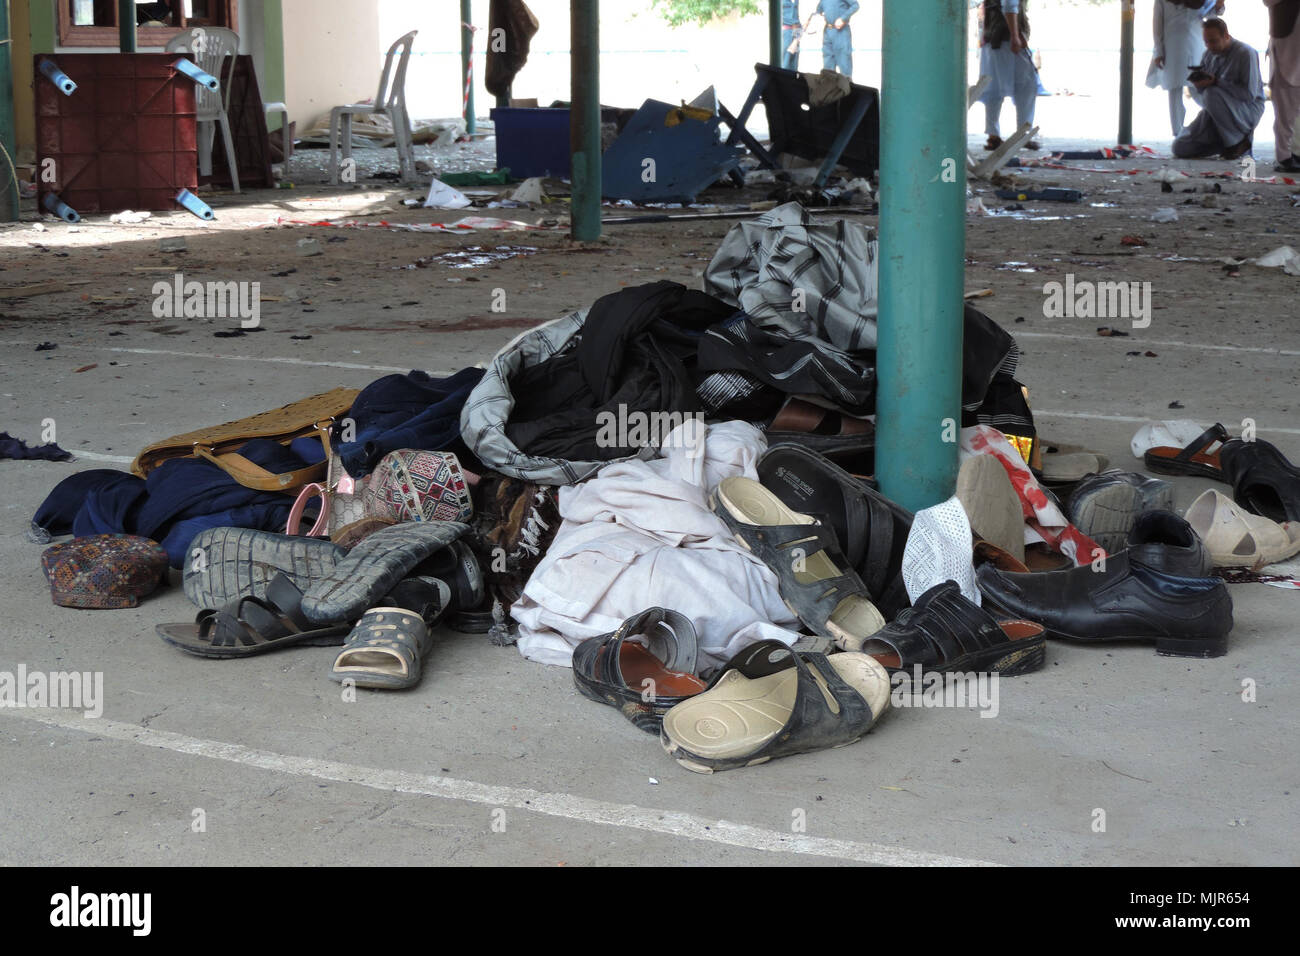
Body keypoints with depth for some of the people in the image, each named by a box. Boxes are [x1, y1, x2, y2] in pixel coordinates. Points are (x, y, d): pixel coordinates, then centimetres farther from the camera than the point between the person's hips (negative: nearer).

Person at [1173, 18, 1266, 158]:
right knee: (1181, 148, -8)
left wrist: (1216, 82, -26)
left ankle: (1238, 140, -17)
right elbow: (1202, 90, 11)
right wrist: (1198, 82, -14)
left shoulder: (1246, 53, -16)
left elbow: (1248, 94, -23)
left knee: (1212, 94, -36)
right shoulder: (1209, 54, 4)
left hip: (1248, 109, -6)